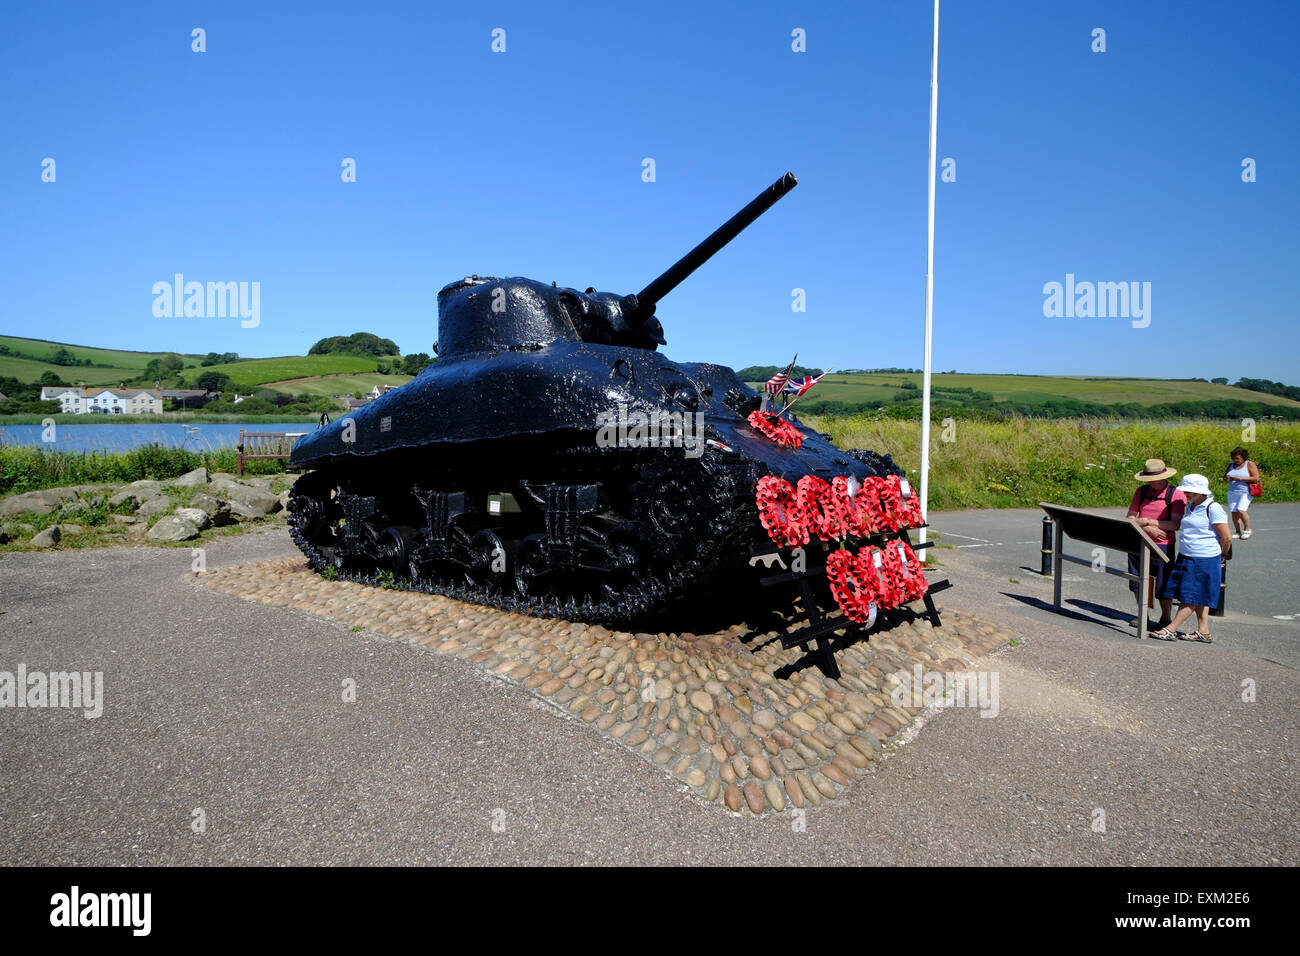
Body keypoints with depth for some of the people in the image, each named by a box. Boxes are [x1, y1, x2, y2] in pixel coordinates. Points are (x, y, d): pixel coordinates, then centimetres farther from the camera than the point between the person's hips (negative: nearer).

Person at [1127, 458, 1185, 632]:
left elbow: (1175, 525, -13)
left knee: (1163, 585, 3)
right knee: (1138, 582, 12)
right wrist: (1149, 529, -11)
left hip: (1163, 545, -4)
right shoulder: (1141, 491, 7)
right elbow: (1130, 518, 5)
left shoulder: (1177, 495, -5)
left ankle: (1166, 619, 20)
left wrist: (1147, 521, -14)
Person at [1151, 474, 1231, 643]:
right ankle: (1203, 632, 17)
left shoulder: (1213, 508, -14)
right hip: (1186, 558, 9)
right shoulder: (1190, 506, 12)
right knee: (1198, 598, 11)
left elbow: (1227, 537, -12)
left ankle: (1171, 630, -3)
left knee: (1191, 597, -2)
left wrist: (1221, 557, 0)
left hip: (1205, 560, -9)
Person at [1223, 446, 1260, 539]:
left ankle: (1247, 529, 0)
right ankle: (1237, 532, 9)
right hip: (1232, 493, 5)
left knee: (1241, 510, -19)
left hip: (1245, 492, -5)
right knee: (1234, 512, 0)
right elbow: (1225, 476, 23)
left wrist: (1240, 479, -18)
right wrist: (1226, 478, -3)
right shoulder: (1232, 465, 14)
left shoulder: (1250, 464, -2)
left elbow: (1256, 478, -11)